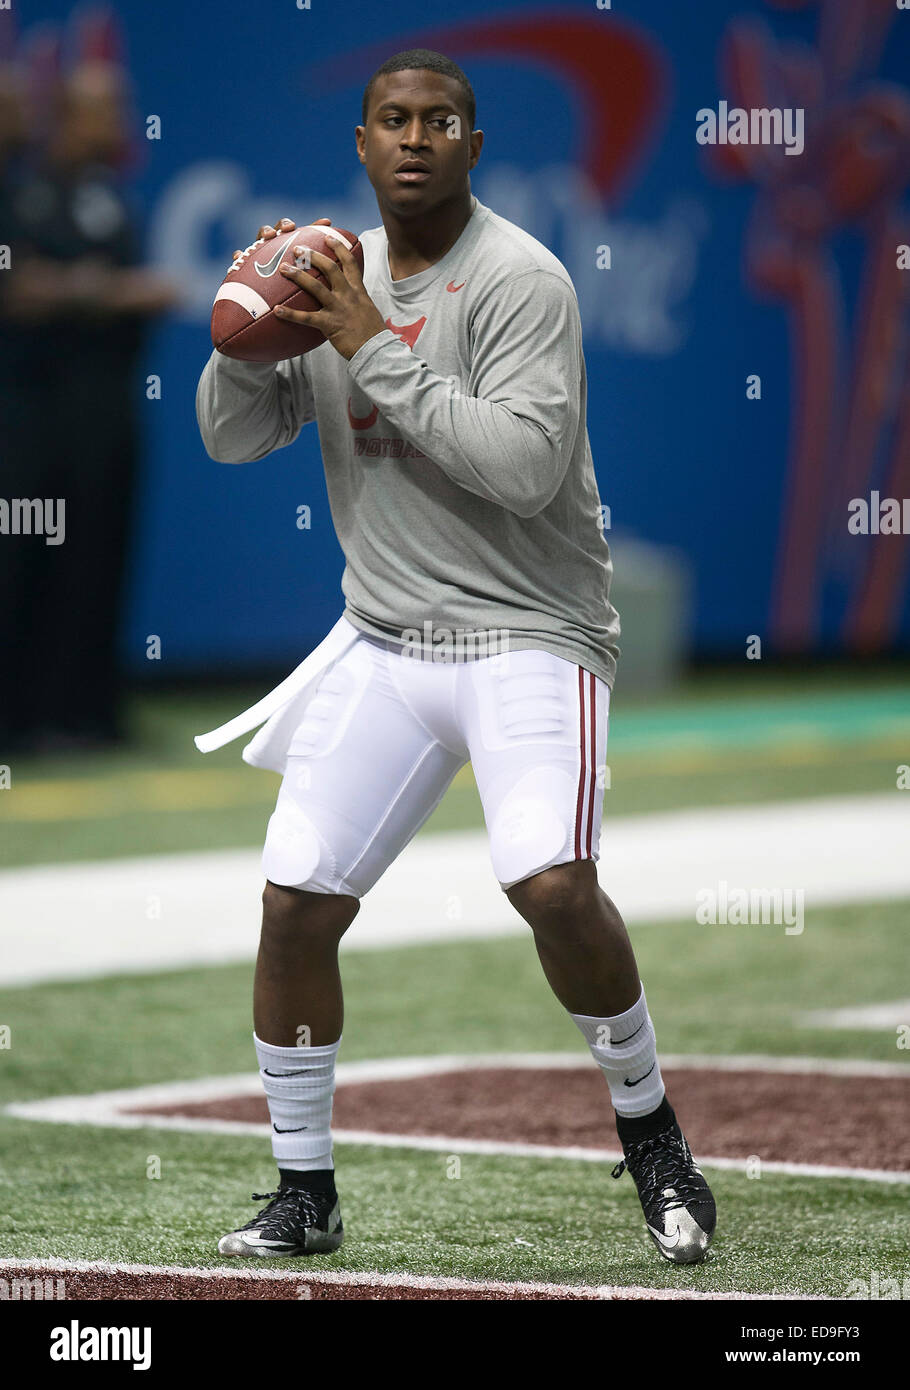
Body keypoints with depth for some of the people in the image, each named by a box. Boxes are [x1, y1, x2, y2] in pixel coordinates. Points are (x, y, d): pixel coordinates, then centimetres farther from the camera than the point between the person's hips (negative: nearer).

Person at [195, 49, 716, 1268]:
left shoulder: (519, 280, -13)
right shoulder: (336, 271, 9)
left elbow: (526, 466, -24)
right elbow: (232, 436, 9)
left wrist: (374, 350, -22)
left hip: (528, 636, -6)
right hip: (383, 648, 6)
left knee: (553, 883, -26)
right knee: (294, 905, -2)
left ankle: (649, 1130, -2)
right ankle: (304, 1193, 15)